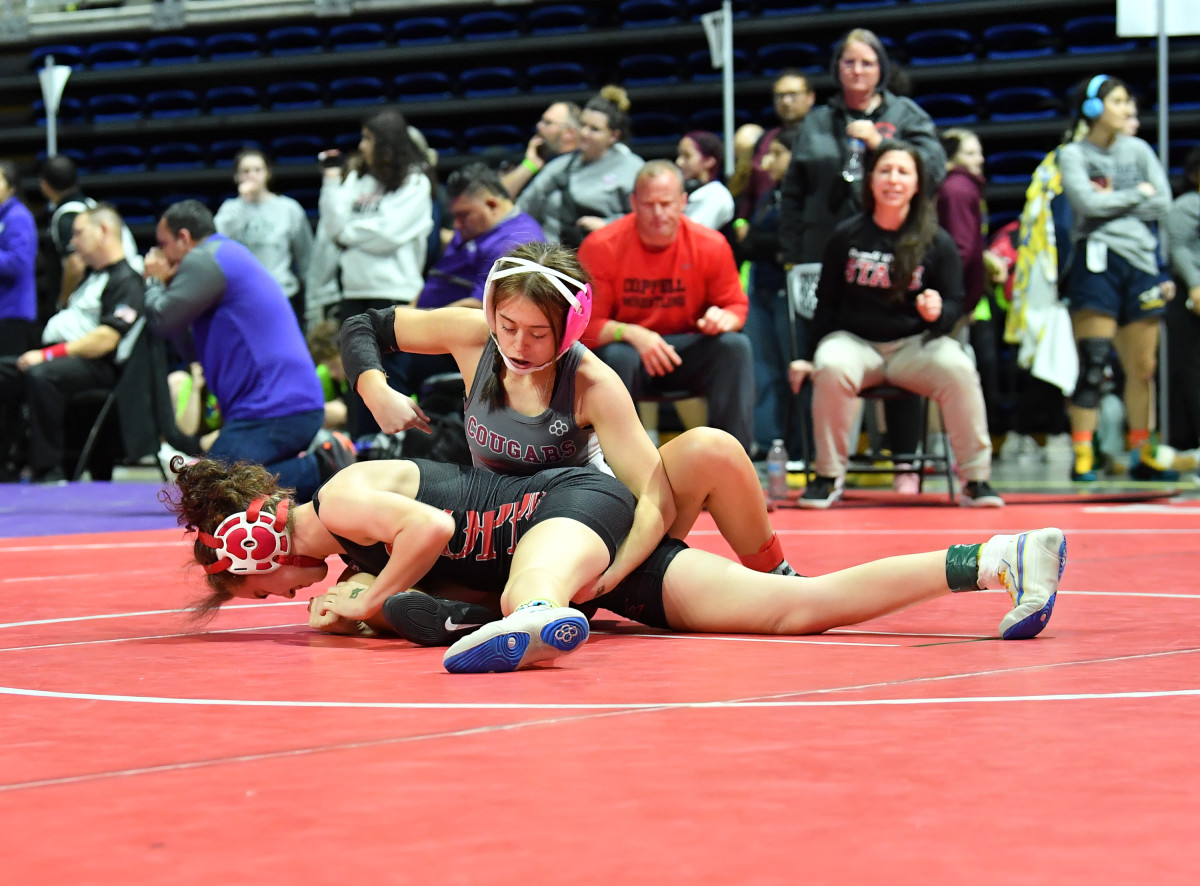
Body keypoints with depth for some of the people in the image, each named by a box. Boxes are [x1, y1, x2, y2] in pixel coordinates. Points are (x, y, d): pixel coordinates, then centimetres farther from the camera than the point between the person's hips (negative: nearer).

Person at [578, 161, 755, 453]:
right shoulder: (601, 247, -12)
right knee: (617, 357, -37)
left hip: (686, 351, 3)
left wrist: (725, 317, -20)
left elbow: (736, 305, 7)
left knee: (735, 346, -25)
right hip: (627, 348, -3)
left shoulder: (711, 245, -5)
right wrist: (632, 334, -31)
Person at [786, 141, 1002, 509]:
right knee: (832, 368, -35)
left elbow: (955, 303, 4)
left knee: (958, 369, -32)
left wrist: (937, 313, -21)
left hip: (916, 343, 0)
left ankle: (976, 479, -20)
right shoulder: (846, 236, 4)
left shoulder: (937, 242, 2)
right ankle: (828, 476, -18)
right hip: (853, 340, 0)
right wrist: (811, 357, 6)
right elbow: (826, 303, 11)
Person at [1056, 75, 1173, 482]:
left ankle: (1140, 455, 13)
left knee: (1143, 368, 5)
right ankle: (1082, 456, -12)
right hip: (1097, 259, -4)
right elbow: (1087, 203, -14)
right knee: (1093, 362, -13)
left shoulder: (1138, 150, 14)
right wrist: (1138, 194, -3)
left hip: (1141, 259, 4)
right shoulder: (1073, 154, 3)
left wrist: (1113, 201, -5)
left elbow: (1164, 205, 4)